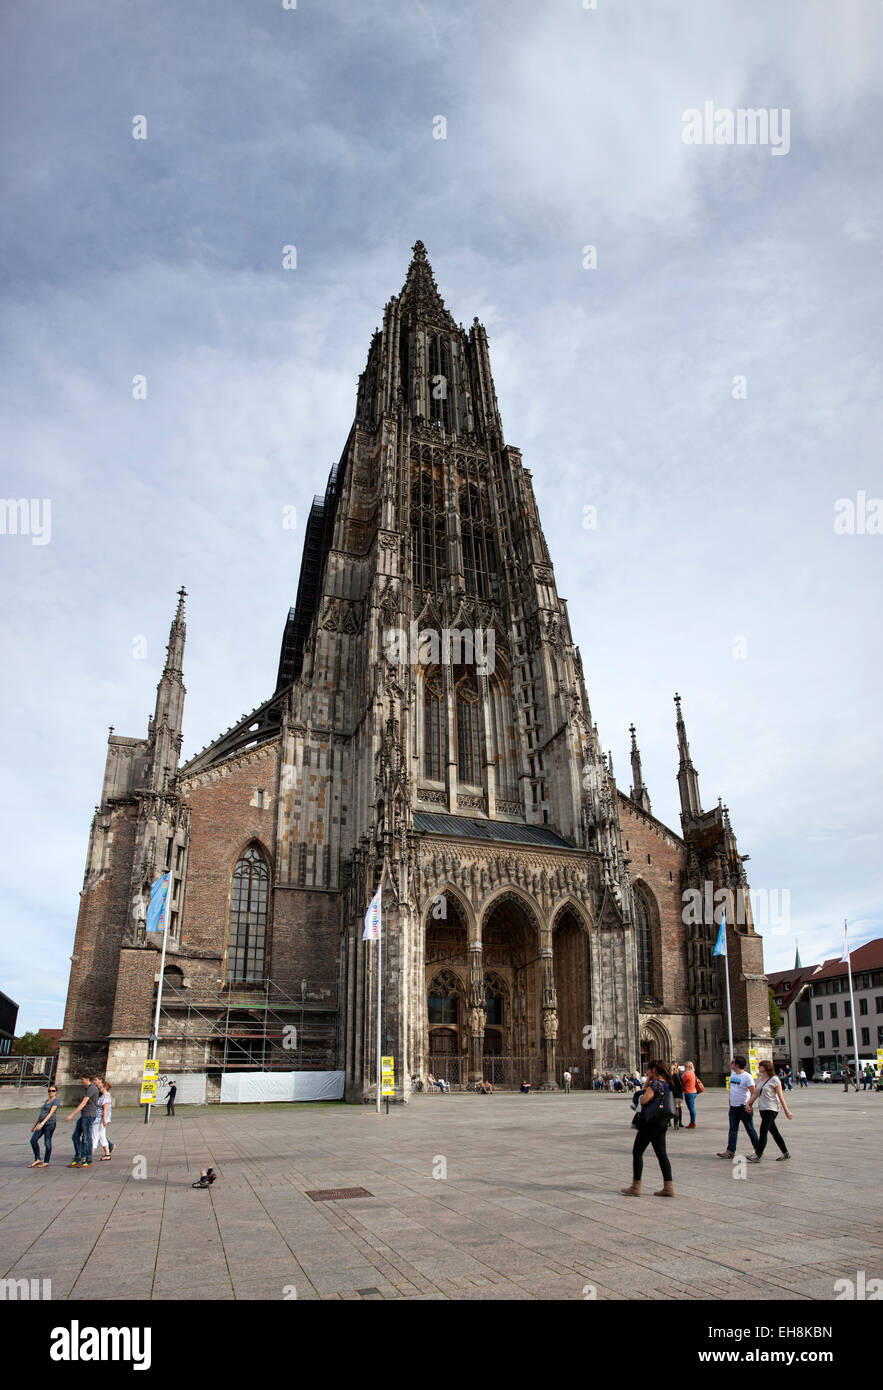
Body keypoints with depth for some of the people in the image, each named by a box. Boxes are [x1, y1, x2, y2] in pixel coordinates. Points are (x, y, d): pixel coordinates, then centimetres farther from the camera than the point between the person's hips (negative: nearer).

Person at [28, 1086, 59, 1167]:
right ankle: (38, 1160, 7)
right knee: (33, 1140, -2)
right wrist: (34, 1124, 18)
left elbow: (51, 1113, -19)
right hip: (42, 1124, 8)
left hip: (50, 1124, -8)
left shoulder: (56, 1101, -8)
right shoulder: (47, 1101, 18)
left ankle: (46, 1162, 9)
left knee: (47, 1143, -2)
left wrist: (42, 1123, -27)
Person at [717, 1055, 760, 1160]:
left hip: (744, 1108, -7)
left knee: (750, 1130, 6)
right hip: (733, 1107, 7)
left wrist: (748, 1104, -29)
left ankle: (758, 1150, 21)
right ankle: (730, 1151, 5)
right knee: (733, 1130, 5)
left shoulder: (747, 1076, -14)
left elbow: (754, 1093, -16)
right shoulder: (732, 1074, 9)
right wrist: (730, 1102, 17)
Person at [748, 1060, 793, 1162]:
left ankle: (758, 1156, -11)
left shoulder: (774, 1080, -11)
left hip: (771, 1109, -8)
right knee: (774, 1132, 13)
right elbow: (757, 1094, 17)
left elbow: (780, 1097, -9)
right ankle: (785, 1153, 23)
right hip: (762, 1109, 8)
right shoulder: (761, 1079, 11)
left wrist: (786, 1111, -8)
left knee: (763, 1132, -10)